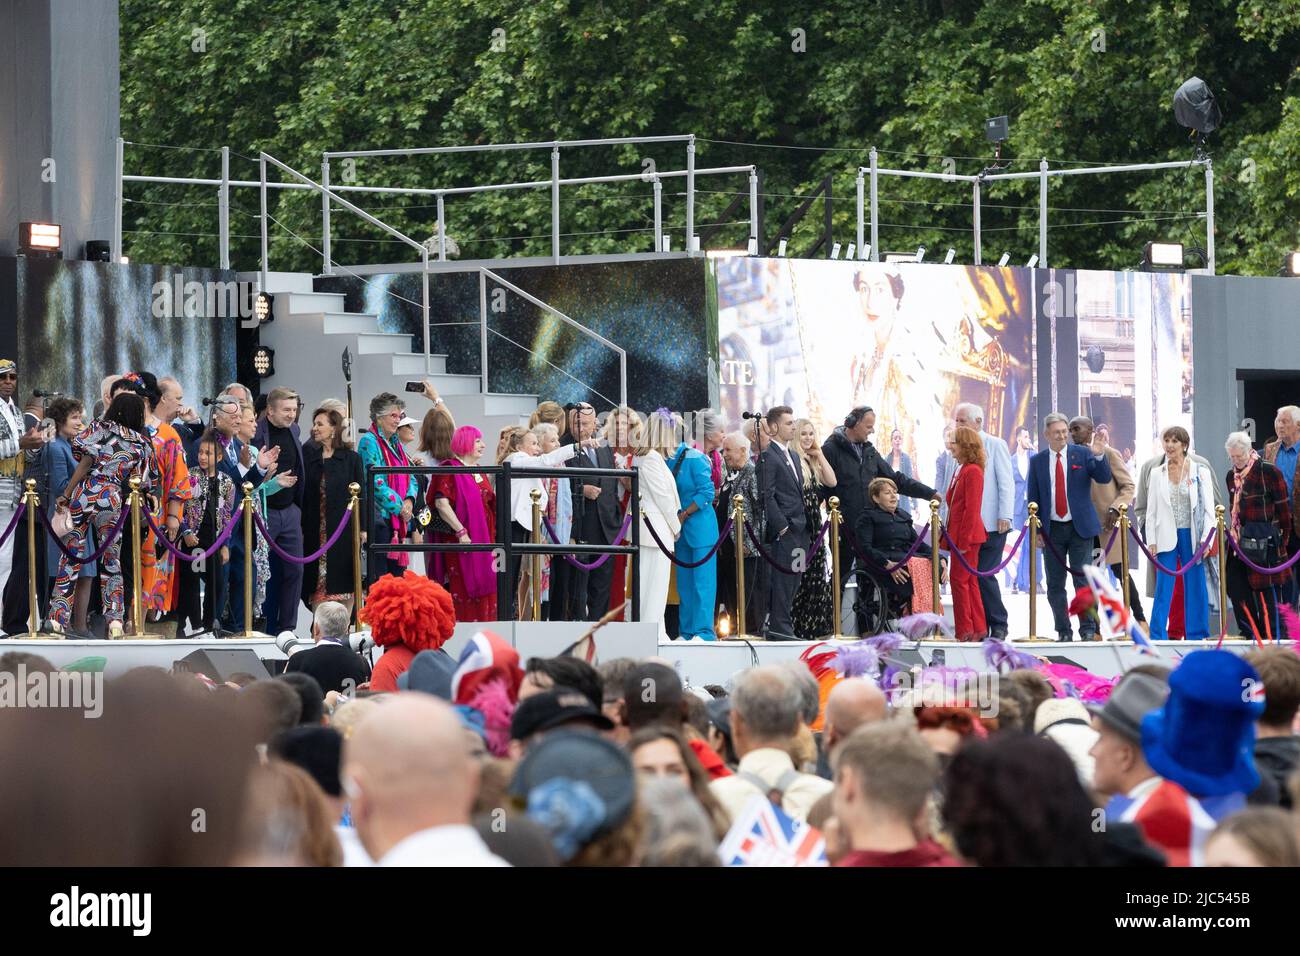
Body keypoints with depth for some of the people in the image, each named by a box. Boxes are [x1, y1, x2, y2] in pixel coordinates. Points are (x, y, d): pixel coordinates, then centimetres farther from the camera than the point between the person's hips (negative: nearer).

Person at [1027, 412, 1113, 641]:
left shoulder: (1082, 454, 2)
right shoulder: (1037, 461, 6)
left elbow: (1104, 477, -7)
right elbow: (1033, 499, 8)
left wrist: (1099, 457, -24)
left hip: (1080, 527, -2)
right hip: (1052, 529, 2)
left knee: (1083, 580, -6)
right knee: (1055, 585, 3)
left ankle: (1088, 630, -1)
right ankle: (1063, 632, 10)